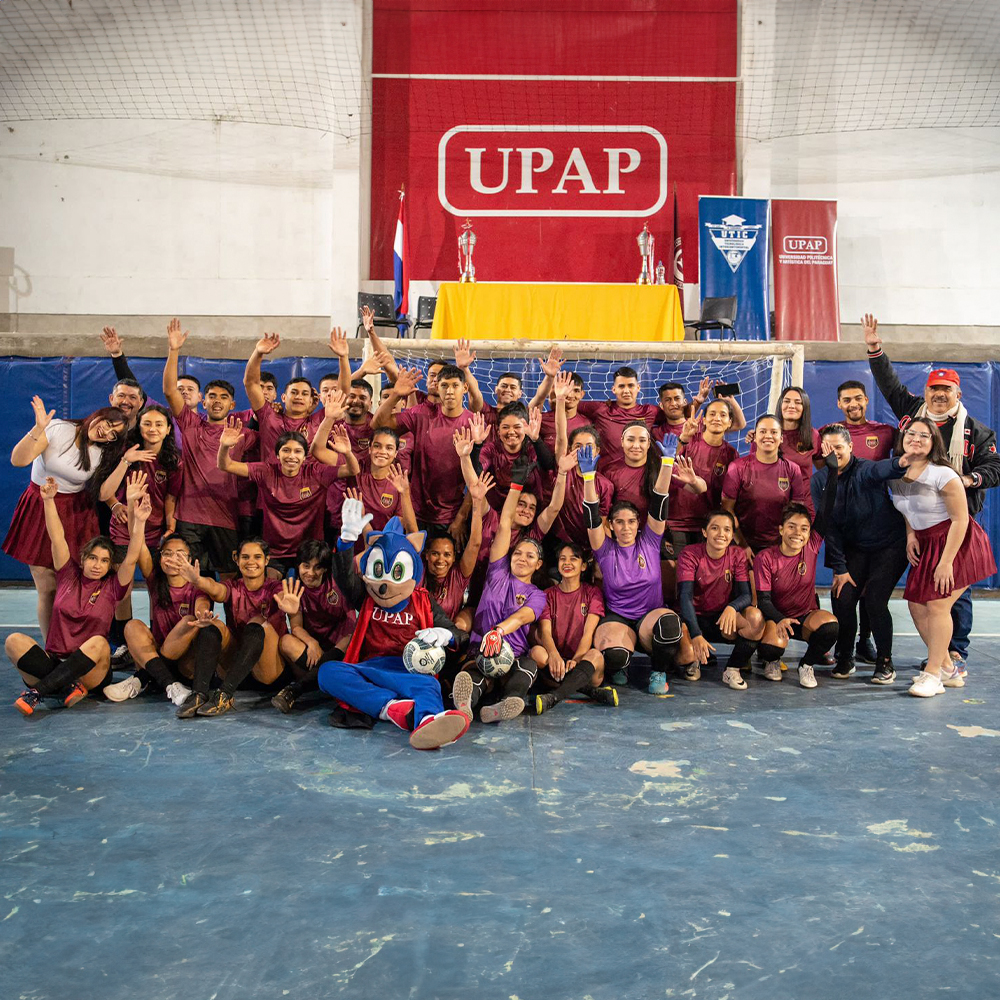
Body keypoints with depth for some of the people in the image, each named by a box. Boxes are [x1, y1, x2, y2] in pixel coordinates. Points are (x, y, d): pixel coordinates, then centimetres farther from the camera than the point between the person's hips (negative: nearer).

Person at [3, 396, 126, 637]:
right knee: (47, 590, -1)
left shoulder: (102, 456, 3)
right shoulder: (57, 429, -7)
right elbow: (18, 460, -16)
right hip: (39, 511, -2)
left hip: (75, 516, 2)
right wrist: (38, 428, -28)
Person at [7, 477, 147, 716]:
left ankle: (36, 692, -34)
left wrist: (139, 521, -20)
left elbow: (131, 559, -9)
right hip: (52, 661, 2)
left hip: (89, 670, -1)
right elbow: (57, 538, 1)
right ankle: (67, 688, -34)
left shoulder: (112, 586, 6)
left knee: (98, 643, -35)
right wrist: (48, 500, -9)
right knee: (14, 641, -24)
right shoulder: (69, 576, 10)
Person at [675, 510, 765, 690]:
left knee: (756, 617, -29)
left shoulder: (737, 555, -2)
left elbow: (746, 595, -10)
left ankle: (733, 669, -9)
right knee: (686, 656, -34)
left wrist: (732, 607, -37)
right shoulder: (690, 554, -11)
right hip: (695, 620, -2)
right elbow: (685, 596, -22)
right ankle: (692, 662, 8)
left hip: (724, 620, 2)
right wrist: (696, 635, -37)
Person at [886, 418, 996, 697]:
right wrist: (910, 535, -1)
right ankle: (948, 668, 19)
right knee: (916, 605, 3)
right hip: (926, 546, 7)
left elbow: (960, 519, -19)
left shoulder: (943, 475, -20)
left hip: (958, 543, -7)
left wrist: (946, 562, -21)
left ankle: (933, 674, -5)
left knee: (937, 605, -15)